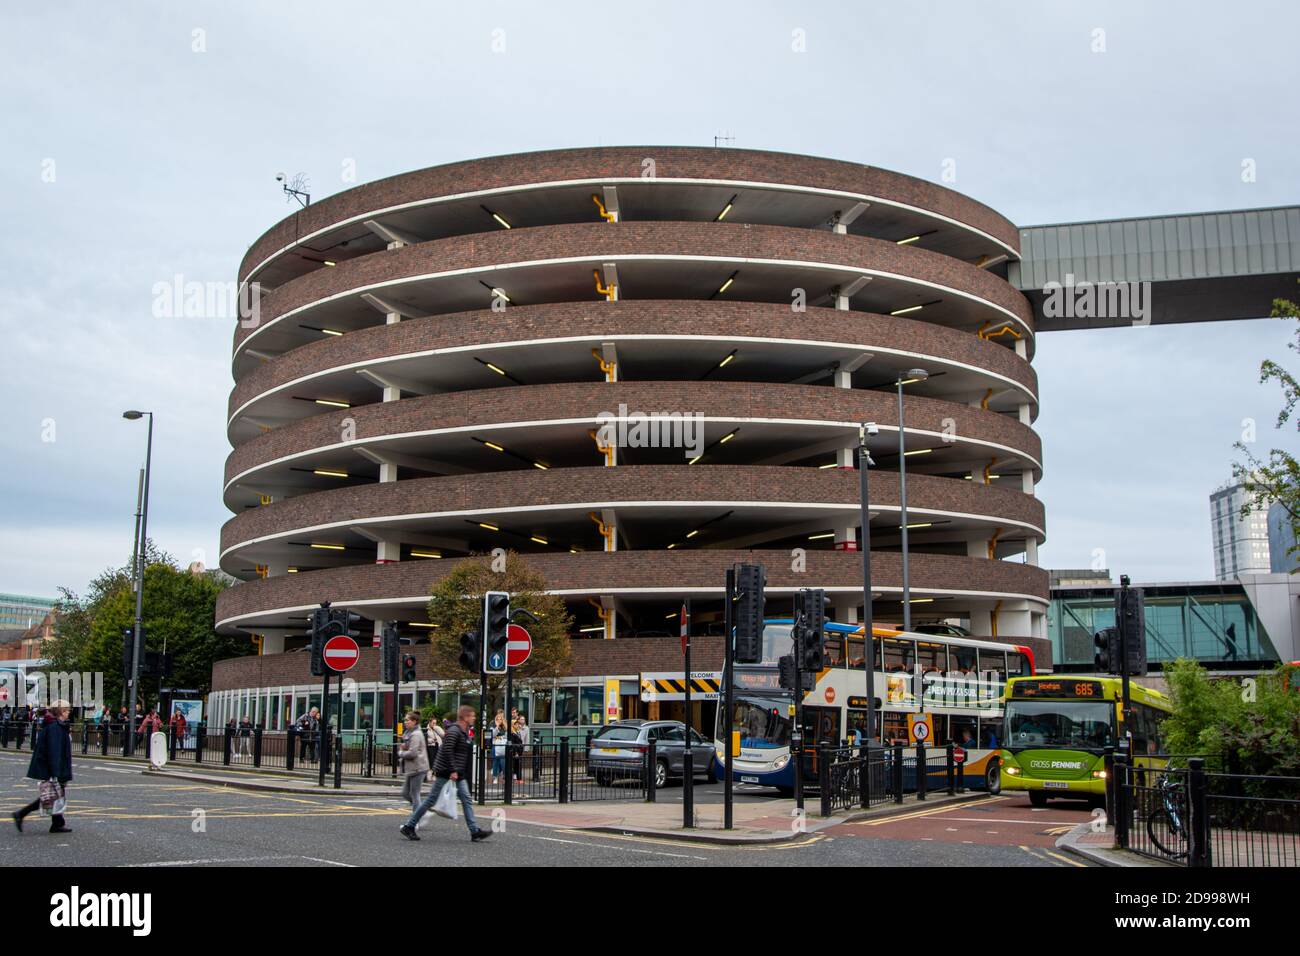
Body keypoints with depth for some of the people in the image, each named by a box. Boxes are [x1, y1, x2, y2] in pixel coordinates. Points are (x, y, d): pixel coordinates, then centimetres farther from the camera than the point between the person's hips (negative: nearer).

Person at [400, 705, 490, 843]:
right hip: (446, 771, -9)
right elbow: (447, 750, -24)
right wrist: (453, 771, -25)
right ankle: (408, 826, 7)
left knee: (467, 800, 2)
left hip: (458, 773, 9)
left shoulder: (465, 732, 13)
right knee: (431, 799, -3)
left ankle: (475, 831, 0)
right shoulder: (454, 731, -16)